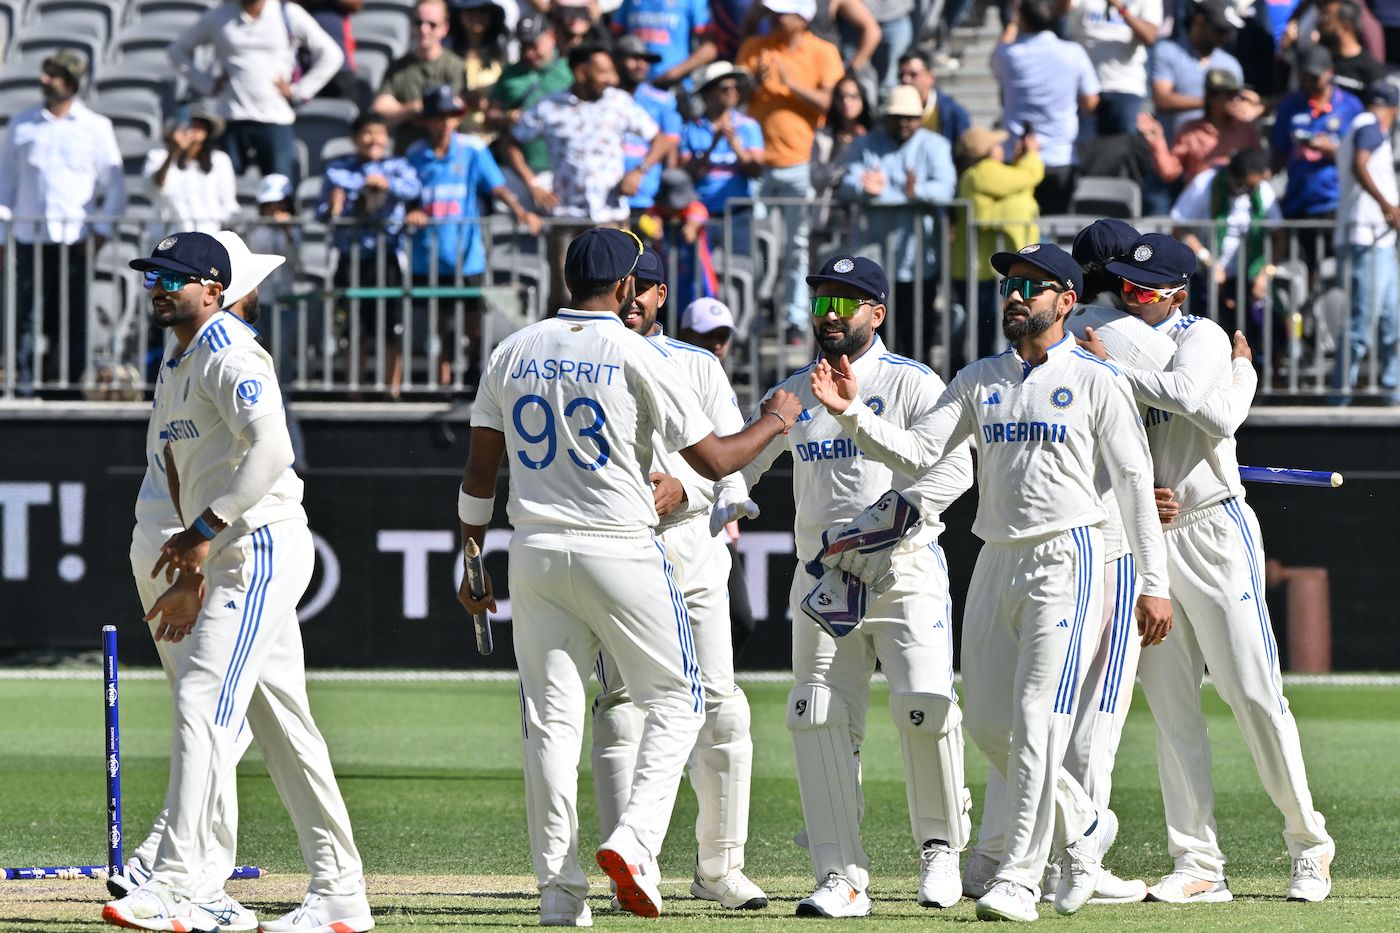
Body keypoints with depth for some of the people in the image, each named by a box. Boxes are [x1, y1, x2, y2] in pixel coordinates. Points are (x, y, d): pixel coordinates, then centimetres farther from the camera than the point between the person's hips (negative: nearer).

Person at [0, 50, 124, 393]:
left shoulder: (96, 128, 7)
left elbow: (115, 188, 7)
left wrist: (101, 230, -5)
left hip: (75, 242, -1)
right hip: (30, 238, 1)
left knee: (72, 323, -2)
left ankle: (70, 386, 2)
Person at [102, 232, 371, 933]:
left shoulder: (231, 356, -12)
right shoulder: (177, 365, 20)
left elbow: (270, 449, -27)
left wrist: (203, 531, -25)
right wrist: (190, 570, 21)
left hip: (264, 545, -10)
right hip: (230, 560, 10)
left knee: (203, 703, -18)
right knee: (282, 723, 9)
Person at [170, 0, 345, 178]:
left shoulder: (289, 15, 4)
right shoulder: (217, 18, 9)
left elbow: (331, 55, 5)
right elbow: (178, 50, 20)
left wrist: (297, 91, 0)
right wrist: (208, 85, 7)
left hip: (276, 120, -1)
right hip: (231, 120, 1)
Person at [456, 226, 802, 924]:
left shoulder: (513, 353, 6)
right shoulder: (636, 356, -7)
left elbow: (479, 470, 8)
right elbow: (715, 461, -6)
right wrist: (774, 421, 12)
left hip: (534, 552, 4)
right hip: (620, 550, -4)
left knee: (550, 717, 6)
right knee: (676, 700, 9)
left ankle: (558, 888, 1)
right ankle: (633, 841, -11)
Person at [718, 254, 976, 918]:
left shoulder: (912, 384, -2)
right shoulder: (794, 393, 14)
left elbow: (955, 468, -12)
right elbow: (743, 459, 24)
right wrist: (725, 510, 3)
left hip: (905, 571, -5)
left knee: (924, 707, -17)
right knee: (819, 719, -5)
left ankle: (940, 847, 5)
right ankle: (842, 877, -2)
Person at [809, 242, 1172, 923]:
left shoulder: (1095, 381, 0)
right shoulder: (979, 381, 13)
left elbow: (1135, 482, -2)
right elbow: (916, 453, 6)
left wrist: (1154, 583, -7)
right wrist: (851, 413, -11)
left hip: (1065, 559, -6)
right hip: (995, 561, 6)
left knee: (1037, 718, -12)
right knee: (988, 722, 5)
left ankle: (1019, 879, -12)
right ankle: (1081, 831, 25)